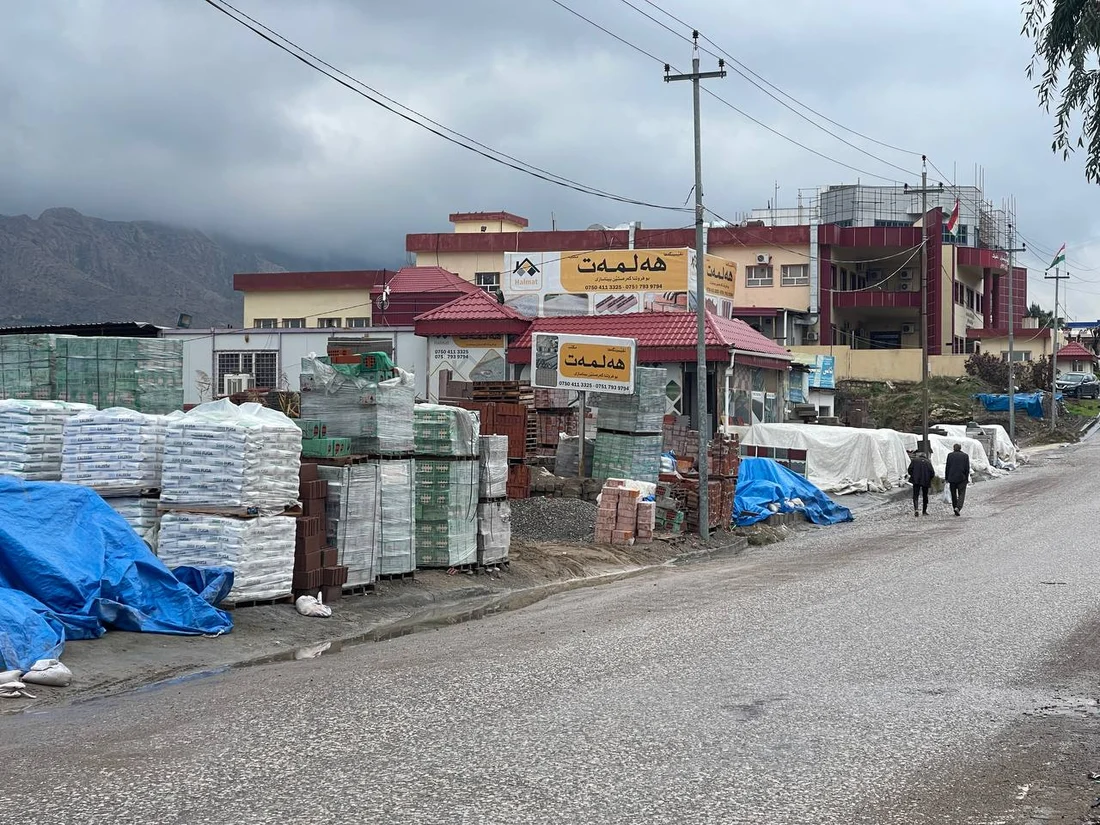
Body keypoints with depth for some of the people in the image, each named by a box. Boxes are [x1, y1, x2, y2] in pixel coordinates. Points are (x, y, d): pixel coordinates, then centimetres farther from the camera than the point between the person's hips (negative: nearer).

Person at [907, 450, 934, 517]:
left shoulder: (914, 460, 7)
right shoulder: (928, 462, 10)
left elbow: (910, 469, -3)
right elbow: (932, 473, 1)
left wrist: (912, 476, 12)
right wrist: (929, 479, 16)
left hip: (916, 481, -2)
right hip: (926, 481, 2)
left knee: (915, 495, -2)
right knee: (925, 496, 16)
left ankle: (916, 509, -23)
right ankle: (924, 511, 20)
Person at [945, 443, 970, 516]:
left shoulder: (950, 455, 0)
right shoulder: (965, 456, 1)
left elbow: (947, 467, 1)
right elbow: (967, 468, 2)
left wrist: (946, 478, 7)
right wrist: (967, 478, 8)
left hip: (952, 478, 1)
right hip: (962, 478, -1)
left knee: (953, 494, 12)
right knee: (961, 494, -1)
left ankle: (955, 508, 14)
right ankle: (958, 507, -21)